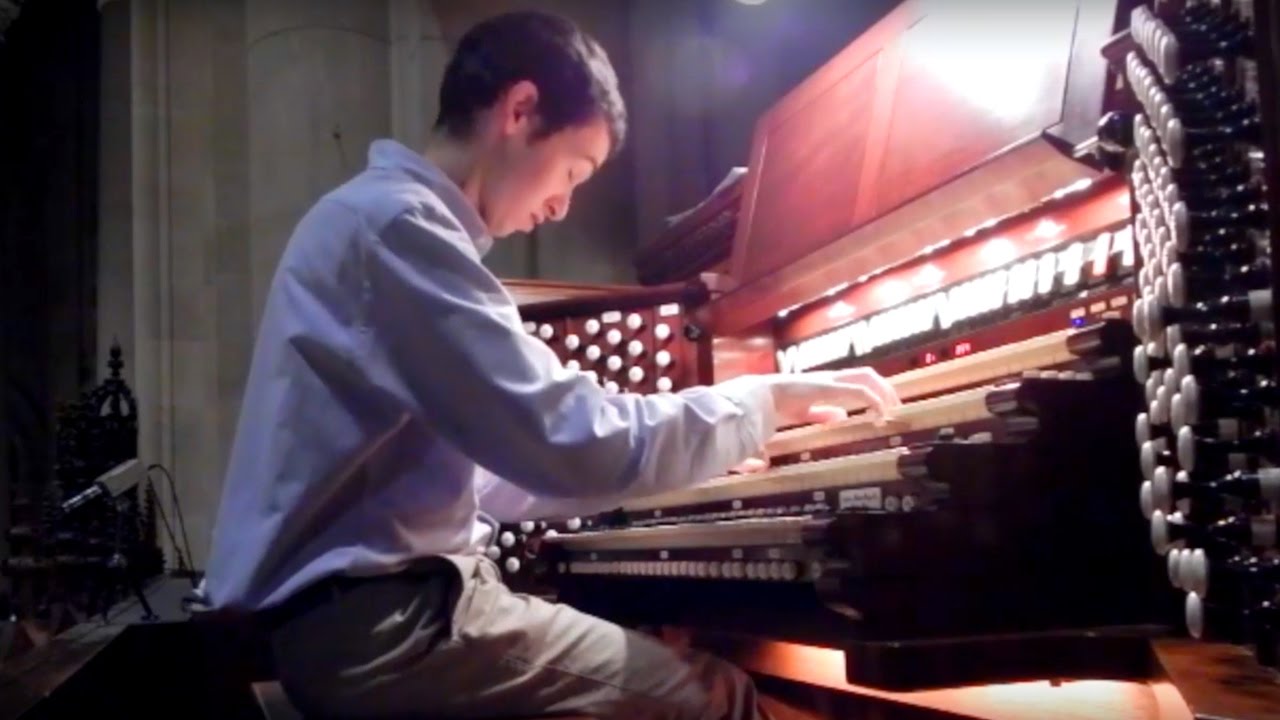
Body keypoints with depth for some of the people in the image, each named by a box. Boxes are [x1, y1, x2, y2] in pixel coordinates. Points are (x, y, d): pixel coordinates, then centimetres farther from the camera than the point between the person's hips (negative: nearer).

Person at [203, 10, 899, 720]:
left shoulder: (385, 216, 18)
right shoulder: (398, 224, -15)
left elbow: (492, 466, 19)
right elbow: (572, 442, -23)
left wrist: (704, 449, 19)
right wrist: (766, 398, -8)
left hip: (366, 603, 10)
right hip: (370, 621, -10)